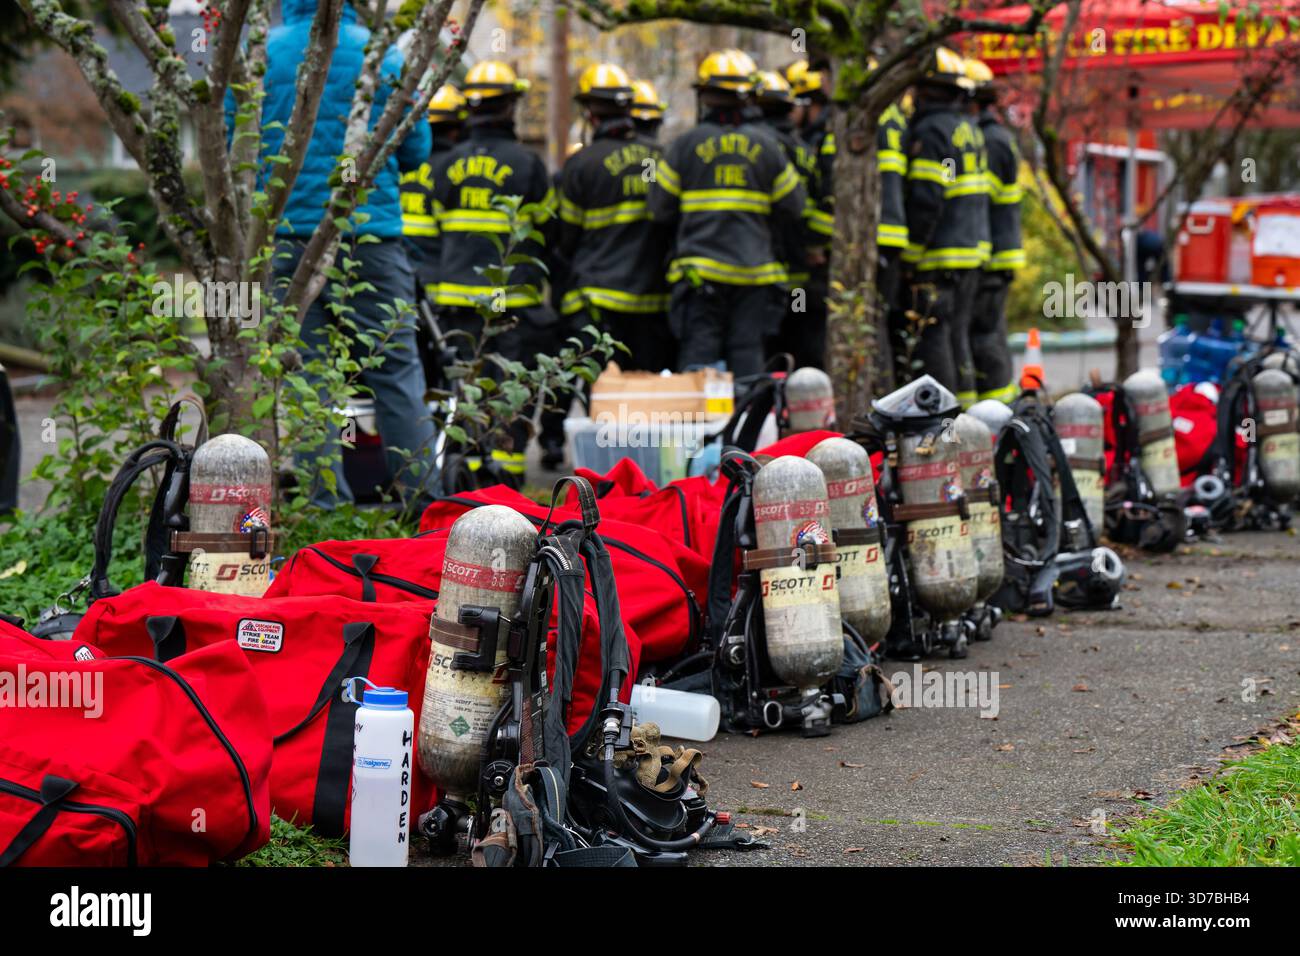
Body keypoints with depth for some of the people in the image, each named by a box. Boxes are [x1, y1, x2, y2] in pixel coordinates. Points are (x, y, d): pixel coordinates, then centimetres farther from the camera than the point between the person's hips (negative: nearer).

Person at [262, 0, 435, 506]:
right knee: (395, 369, 5)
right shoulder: (383, 53, 0)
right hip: (370, 232, 0)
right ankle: (422, 497, 5)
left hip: (284, 232, 1)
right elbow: (415, 148, 6)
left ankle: (327, 501, 4)